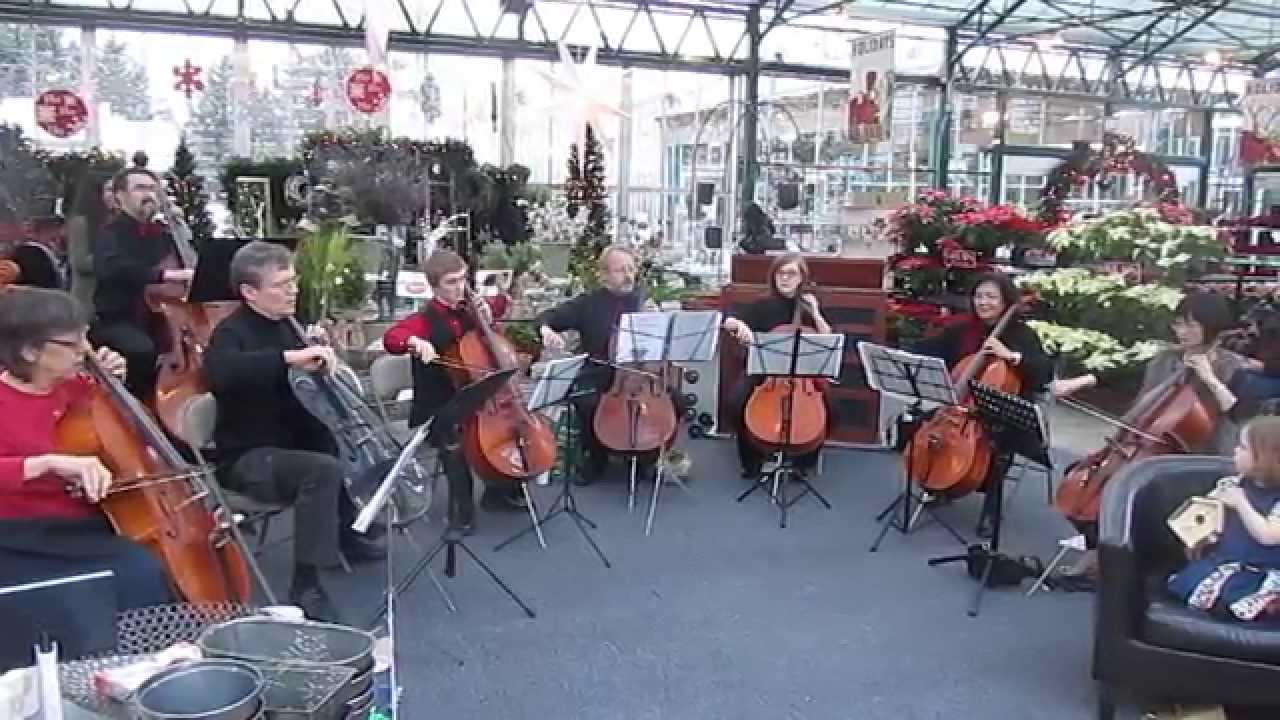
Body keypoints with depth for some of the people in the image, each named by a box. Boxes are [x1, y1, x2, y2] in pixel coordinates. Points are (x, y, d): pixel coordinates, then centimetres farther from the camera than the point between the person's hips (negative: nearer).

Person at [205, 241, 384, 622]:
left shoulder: (283, 326, 9)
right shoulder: (231, 333, -15)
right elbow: (221, 372, -41)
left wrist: (320, 355, 5)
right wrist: (289, 357, -42)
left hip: (290, 443, 9)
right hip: (248, 458, -9)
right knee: (324, 469, -33)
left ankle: (347, 534, 31)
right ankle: (306, 584, -28)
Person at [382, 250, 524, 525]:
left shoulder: (467, 311, 5)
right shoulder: (425, 319, -13)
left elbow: (500, 305, 23)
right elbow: (391, 338, -29)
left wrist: (488, 311, 0)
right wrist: (415, 341, -49)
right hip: (436, 409, -7)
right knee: (455, 445, -32)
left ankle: (499, 492, 21)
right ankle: (461, 510, -10)